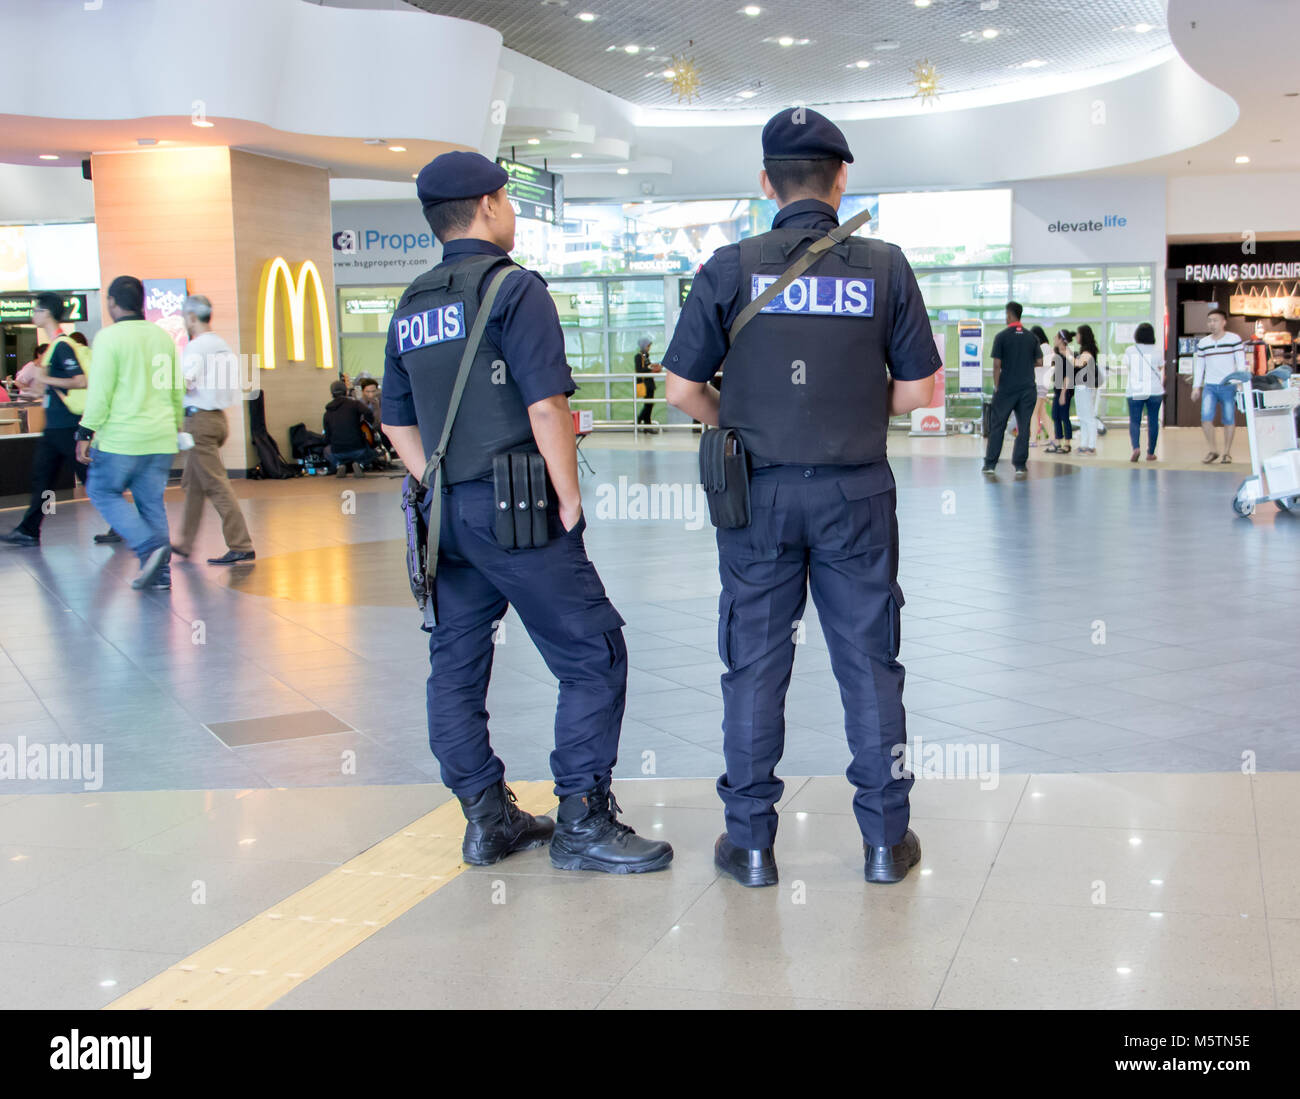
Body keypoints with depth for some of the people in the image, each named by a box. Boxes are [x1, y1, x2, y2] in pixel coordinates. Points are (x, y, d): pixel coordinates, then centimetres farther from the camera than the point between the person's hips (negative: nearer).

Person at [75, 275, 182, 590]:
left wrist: (85, 433, -7)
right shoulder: (163, 336, 10)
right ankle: (159, 571, 7)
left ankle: (149, 546, -8)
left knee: (103, 491, 9)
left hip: (122, 437, -6)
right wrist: (177, 426, 27)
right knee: (151, 501, 10)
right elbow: (177, 389, 16)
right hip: (161, 437, 6)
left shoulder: (109, 337, -9)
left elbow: (100, 393, -13)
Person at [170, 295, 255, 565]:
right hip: (219, 417, 9)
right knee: (193, 481, 18)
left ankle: (241, 546, -11)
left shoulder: (195, 348, -13)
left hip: (200, 419, -9)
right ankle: (186, 541, 27)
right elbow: (237, 391, 14)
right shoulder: (223, 346, 12)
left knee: (216, 484, -8)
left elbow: (183, 383, -25)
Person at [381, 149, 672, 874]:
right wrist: (569, 499, -9)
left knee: (457, 665, 11)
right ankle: (583, 823, 0)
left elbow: (398, 423, 18)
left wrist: (442, 491, 18)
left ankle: (488, 819, 19)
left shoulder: (410, 308, 14)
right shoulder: (514, 288, -9)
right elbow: (546, 408, -16)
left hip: (447, 514, 8)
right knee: (593, 657, -1)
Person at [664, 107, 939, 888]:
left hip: (760, 492, 0)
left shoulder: (732, 268, -5)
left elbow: (683, 390, -3)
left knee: (756, 664, 8)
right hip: (856, 489, 1)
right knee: (869, 663, 9)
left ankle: (750, 841, 15)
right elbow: (919, 392, 0)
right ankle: (886, 839, 17)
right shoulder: (884, 267, -3)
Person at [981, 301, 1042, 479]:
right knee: (1024, 428, 5)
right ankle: (1020, 466, 3)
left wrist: (996, 386, -1)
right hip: (1028, 388, 2)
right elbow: (1039, 362, 5)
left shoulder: (1001, 337, -6)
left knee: (997, 426, 5)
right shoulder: (1031, 337, 4)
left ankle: (990, 465, 6)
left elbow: (997, 364, -9)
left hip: (1006, 388, -2)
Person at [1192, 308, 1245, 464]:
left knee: (1229, 420, 2)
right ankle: (1212, 451, 1)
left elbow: (1241, 363, -2)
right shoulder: (1202, 343, 10)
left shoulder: (1234, 339, 0)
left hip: (1229, 386, -2)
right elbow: (1199, 366, 14)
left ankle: (1227, 453, 13)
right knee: (1206, 418, -12)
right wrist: (1196, 387, 8)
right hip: (1210, 386, 2)